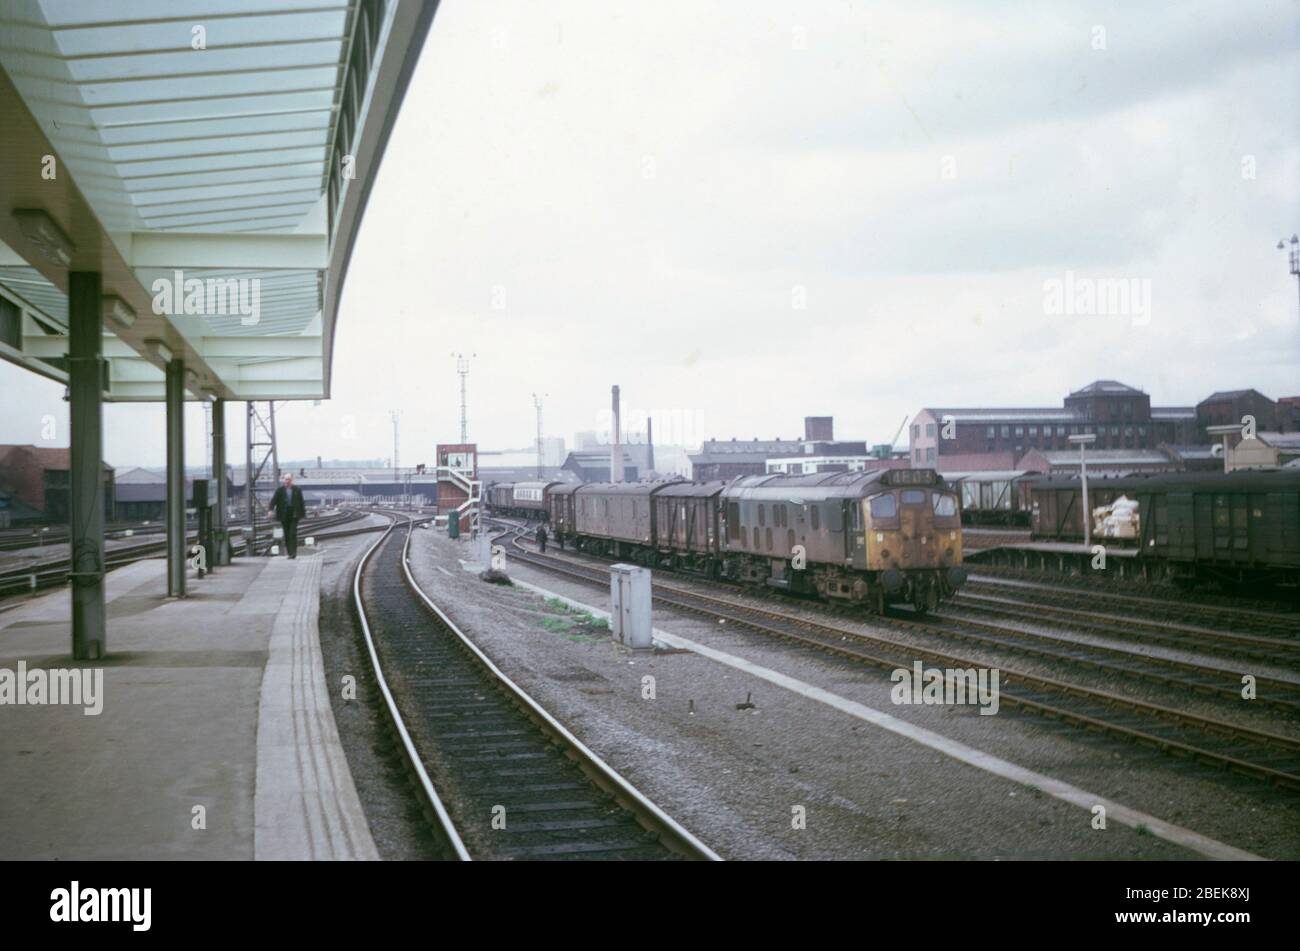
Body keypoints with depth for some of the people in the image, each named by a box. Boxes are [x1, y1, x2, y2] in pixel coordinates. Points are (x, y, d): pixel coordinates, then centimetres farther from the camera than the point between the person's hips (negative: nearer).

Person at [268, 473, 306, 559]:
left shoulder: (297, 490, 5)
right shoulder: (280, 490, 3)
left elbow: (301, 502, 8)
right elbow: (274, 500, -6)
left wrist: (303, 513, 5)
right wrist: (270, 509, -22)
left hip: (294, 515, -1)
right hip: (284, 516, 1)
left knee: (293, 533, -12)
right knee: (286, 535, 4)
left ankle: (294, 552, -12)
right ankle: (290, 553, 13)